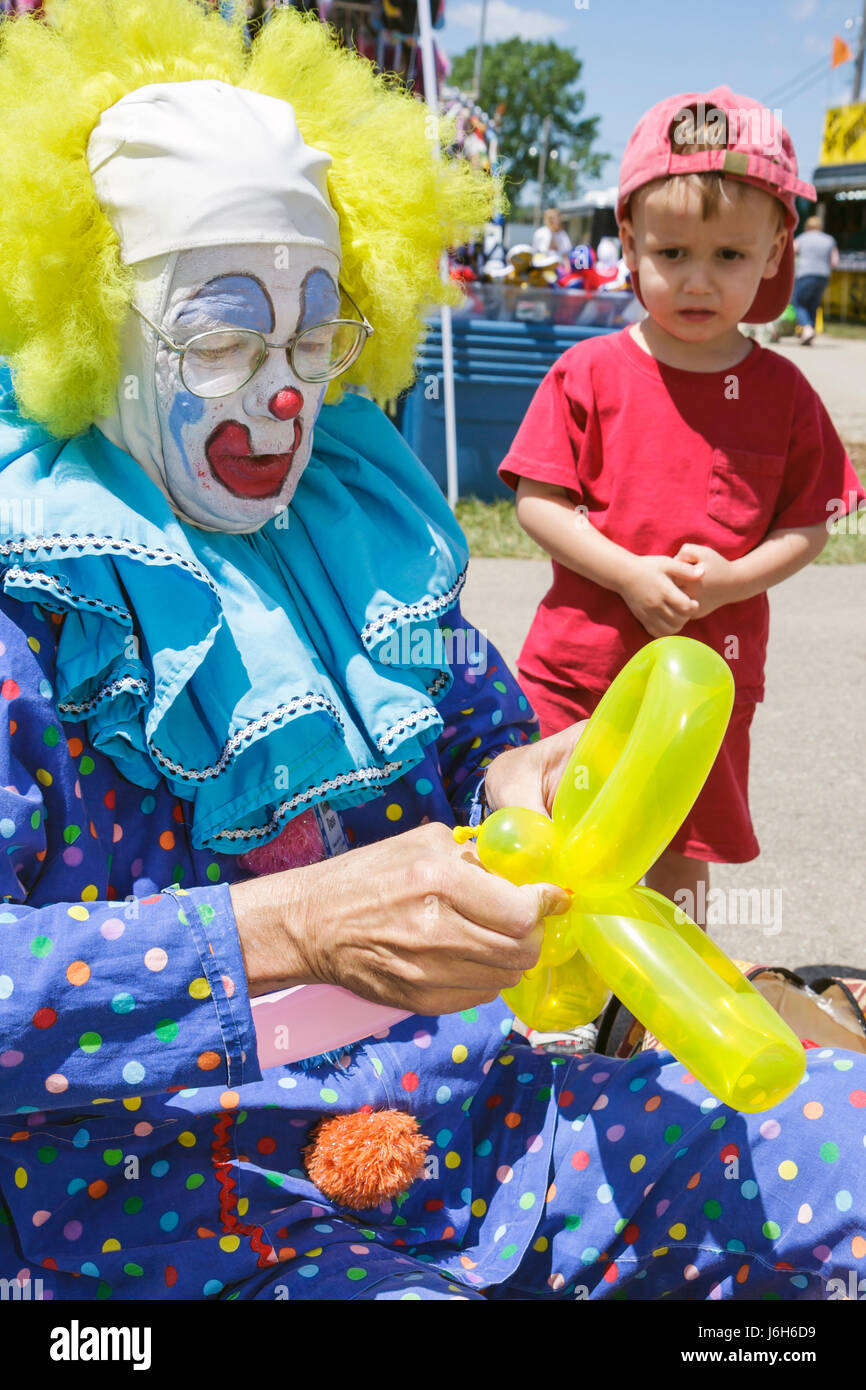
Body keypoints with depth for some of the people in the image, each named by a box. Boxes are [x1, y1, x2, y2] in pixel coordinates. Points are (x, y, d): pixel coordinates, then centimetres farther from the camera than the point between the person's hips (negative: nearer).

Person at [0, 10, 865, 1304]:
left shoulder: (362, 515, 6)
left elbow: (482, 720, 18)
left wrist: (512, 780, -6)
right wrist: (295, 928, -32)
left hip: (461, 1114, 6)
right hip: (161, 1218, -5)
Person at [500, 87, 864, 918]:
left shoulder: (781, 393, 1)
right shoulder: (589, 374, -6)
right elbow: (536, 504, -8)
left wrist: (729, 579, -16)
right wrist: (630, 574, -19)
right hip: (579, 668, -1)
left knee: (683, 865, 16)